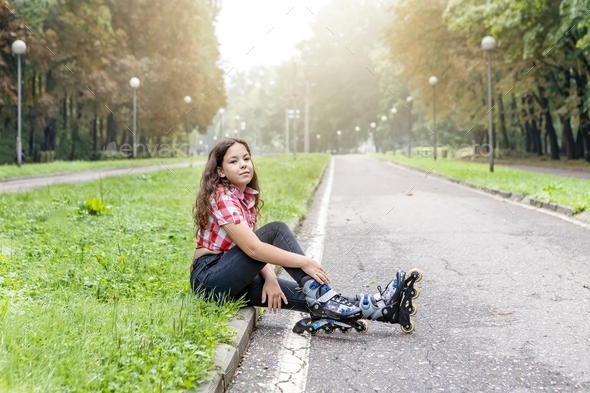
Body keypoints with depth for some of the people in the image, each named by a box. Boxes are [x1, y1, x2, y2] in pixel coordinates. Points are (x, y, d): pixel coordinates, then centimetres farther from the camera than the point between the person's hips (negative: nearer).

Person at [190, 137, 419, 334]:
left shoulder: (247, 195, 9)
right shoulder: (221, 197, -17)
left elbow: (254, 246, 3)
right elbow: (253, 248, -27)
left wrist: (269, 277, -15)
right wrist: (303, 262, -25)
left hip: (233, 278, 7)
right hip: (210, 278, -7)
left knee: (306, 293, -12)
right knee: (276, 231, -22)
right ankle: (323, 300, -24)